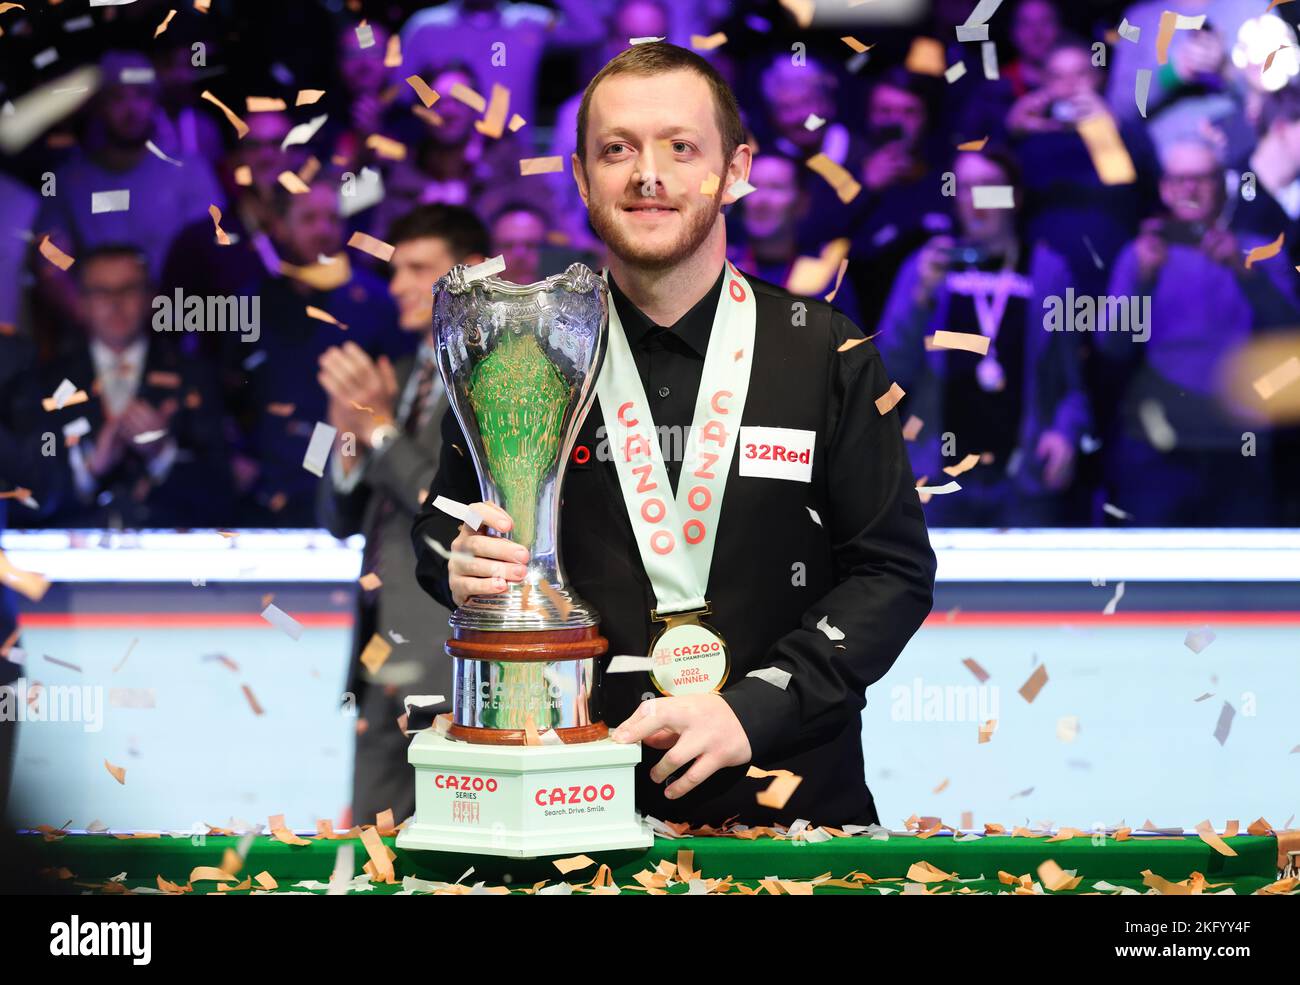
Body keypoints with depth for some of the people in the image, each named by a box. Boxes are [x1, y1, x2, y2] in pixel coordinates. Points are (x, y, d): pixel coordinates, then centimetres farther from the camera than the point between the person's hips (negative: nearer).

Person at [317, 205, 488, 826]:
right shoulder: (401, 378, 16)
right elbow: (342, 520, 17)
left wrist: (381, 430, -15)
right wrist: (350, 441, -3)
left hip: (458, 664, -8)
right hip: (386, 666, 8)